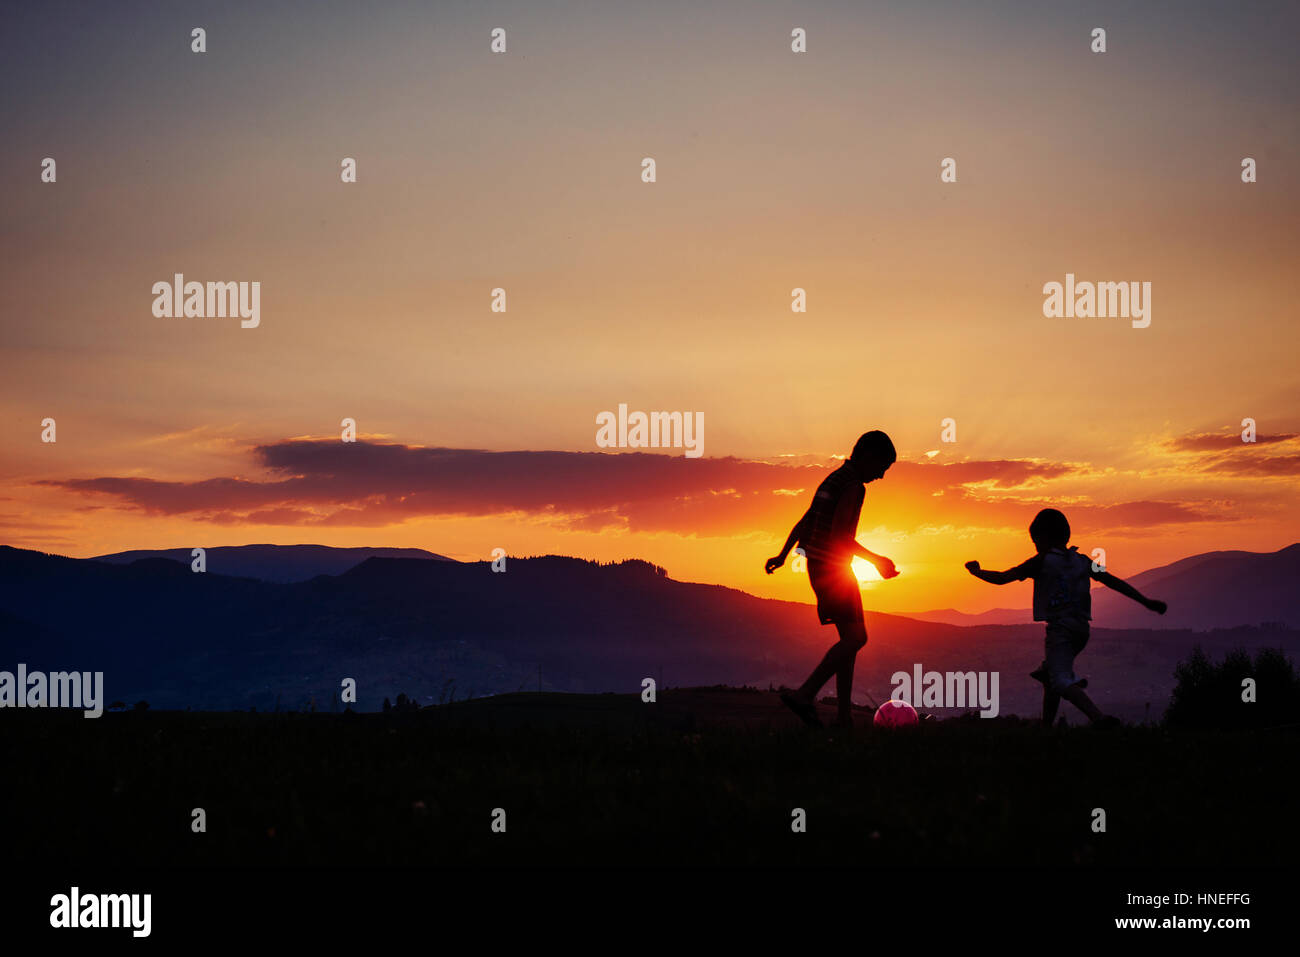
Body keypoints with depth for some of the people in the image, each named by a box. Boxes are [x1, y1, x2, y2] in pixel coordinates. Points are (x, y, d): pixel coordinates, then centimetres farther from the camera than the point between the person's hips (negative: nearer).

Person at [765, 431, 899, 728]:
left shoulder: (834, 480, 17)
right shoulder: (853, 486, -14)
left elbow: (802, 523, 26)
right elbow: (838, 534, -23)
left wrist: (782, 556, 37)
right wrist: (876, 560, -16)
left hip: (819, 568, 10)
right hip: (833, 568, -10)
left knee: (849, 639, 9)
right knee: (855, 637, -12)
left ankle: (845, 717, 7)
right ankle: (805, 695, -16)